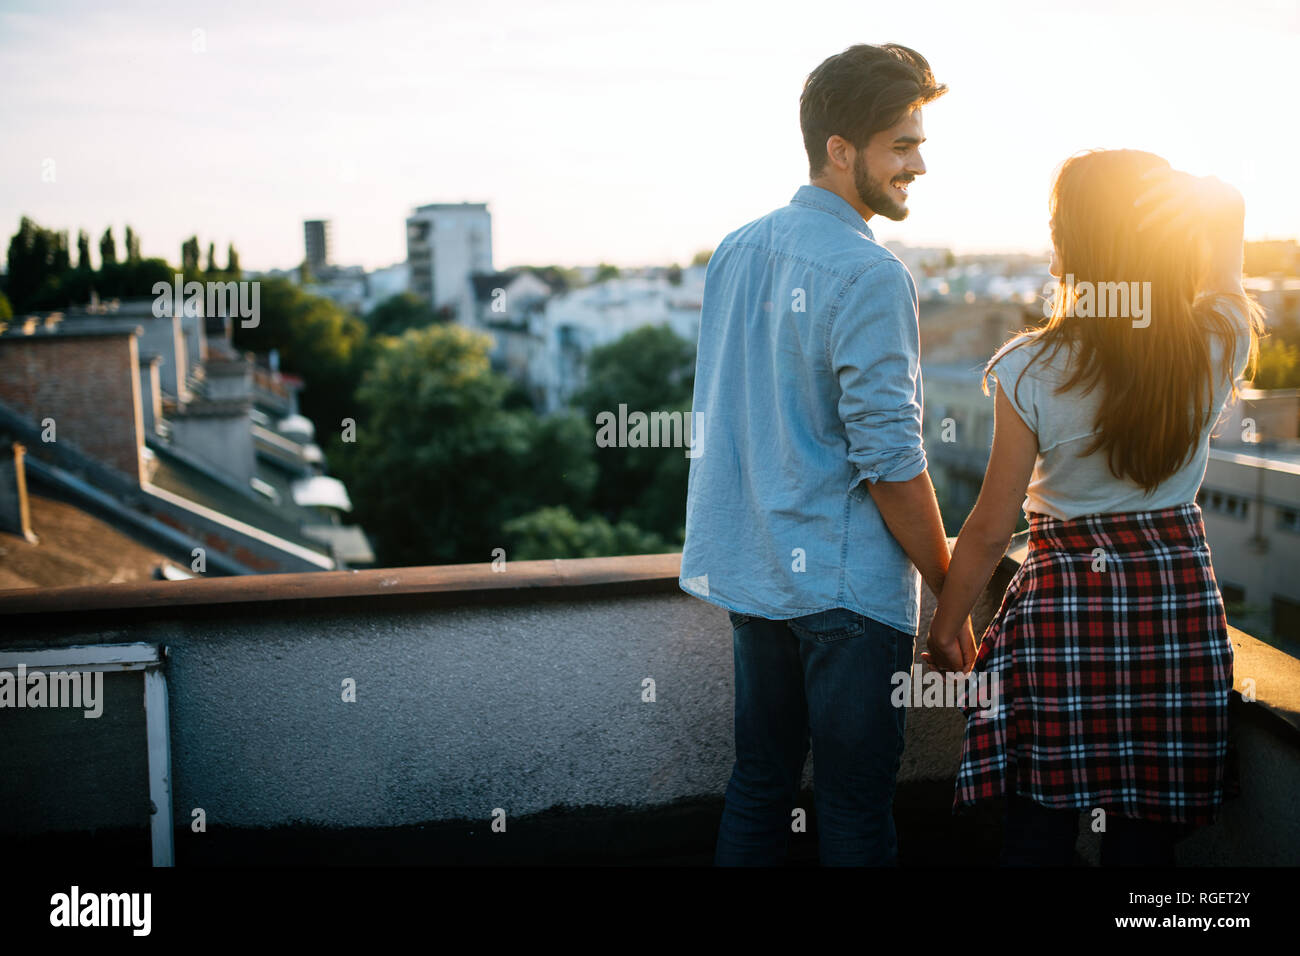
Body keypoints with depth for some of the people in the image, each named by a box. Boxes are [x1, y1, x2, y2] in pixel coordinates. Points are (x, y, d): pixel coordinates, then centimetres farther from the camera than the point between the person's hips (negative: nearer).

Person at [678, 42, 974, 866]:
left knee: (759, 782, 17)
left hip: (750, 571, 8)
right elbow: (890, 458, -19)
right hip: (845, 582, -8)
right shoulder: (869, 274, -17)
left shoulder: (735, 252, 9)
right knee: (856, 806, 4)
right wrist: (953, 588, -8)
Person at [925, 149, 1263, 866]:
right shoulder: (1219, 349, -6)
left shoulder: (1031, 371, -14)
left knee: (1039, 835, 10)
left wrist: (944, 626, 4)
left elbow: (990, 530, -7)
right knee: (1146, 837, 14)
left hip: (1065, 606, -3)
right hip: (1182, 604, 3)